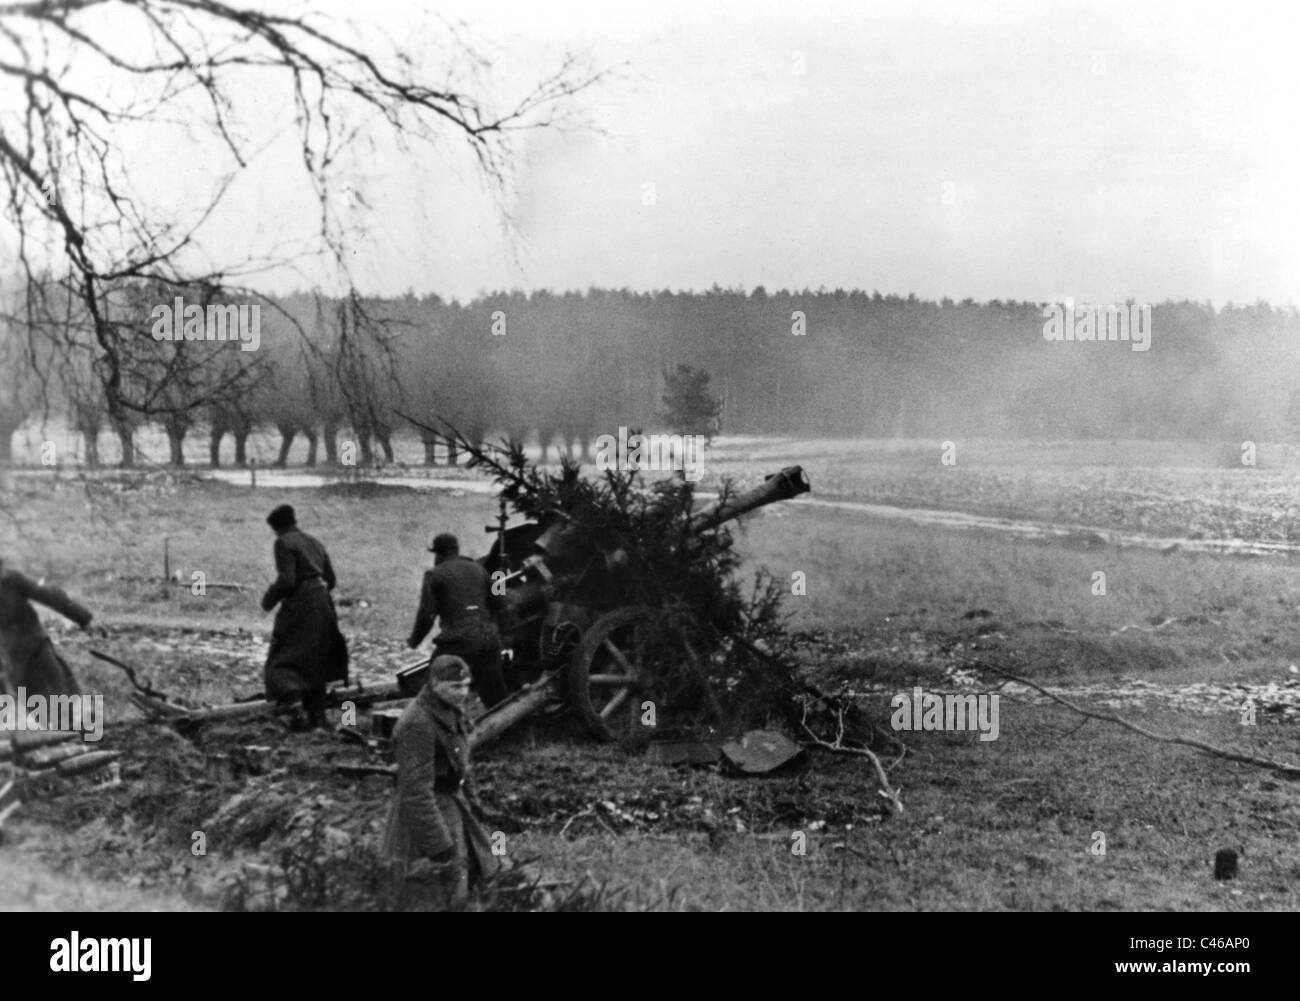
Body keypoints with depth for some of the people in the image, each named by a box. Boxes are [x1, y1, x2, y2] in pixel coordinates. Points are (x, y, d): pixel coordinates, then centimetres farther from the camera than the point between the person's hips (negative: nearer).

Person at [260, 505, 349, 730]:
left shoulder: (284, 543, -6)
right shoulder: (314, 543, 17)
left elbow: (286, 580, -16)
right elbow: (331, 579, 15)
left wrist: (269, 600, -2)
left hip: (299, 607, -8)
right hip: (322, 605, 8)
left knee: (282, 661, -5)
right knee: (315, 663, 17)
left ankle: (293, 703, -27)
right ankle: (317, 716, 18)